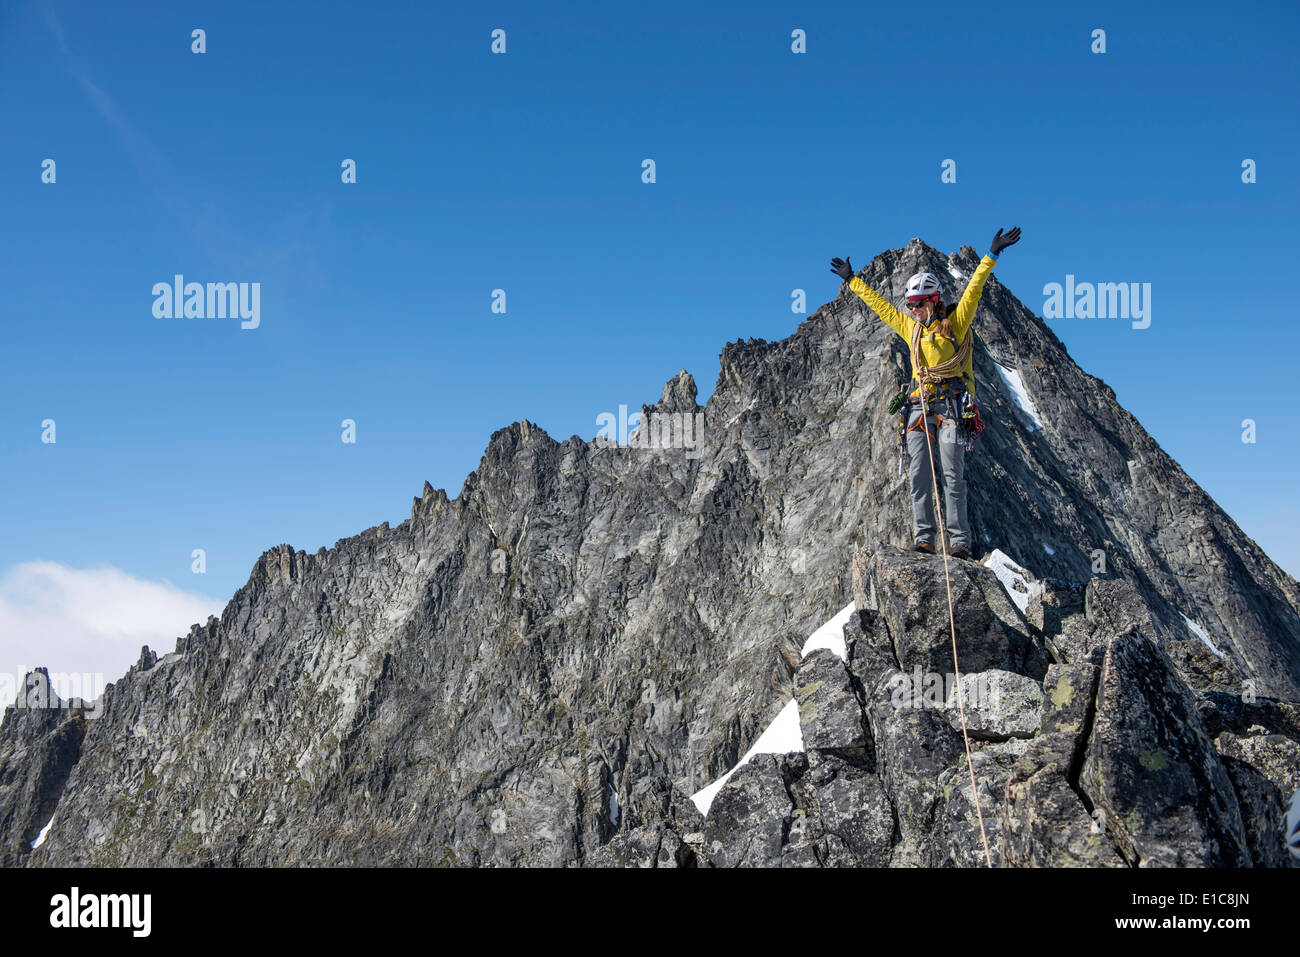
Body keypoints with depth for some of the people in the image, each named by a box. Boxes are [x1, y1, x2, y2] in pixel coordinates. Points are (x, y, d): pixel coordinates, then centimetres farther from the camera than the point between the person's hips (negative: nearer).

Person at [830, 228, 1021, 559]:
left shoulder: (955, 323, 6)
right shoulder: (910, 327, 19)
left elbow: (974, 288, -2)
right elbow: (879, 304, 28)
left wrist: (992, 255, -10)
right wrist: (852, 280, 33)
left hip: (950, 404, -5)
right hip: (920, 406, 5)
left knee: (952, 474, -9)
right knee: (919, 475, -3)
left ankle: (960, 541, -10)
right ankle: (923, 538, -2)